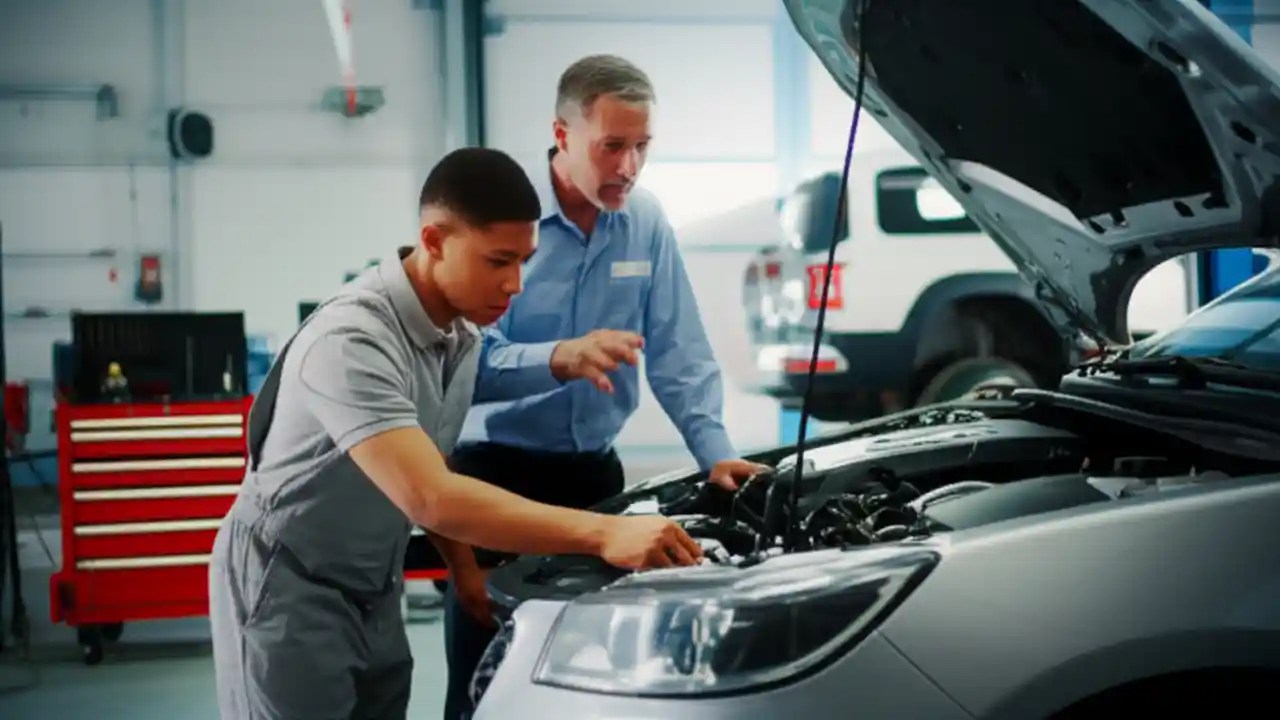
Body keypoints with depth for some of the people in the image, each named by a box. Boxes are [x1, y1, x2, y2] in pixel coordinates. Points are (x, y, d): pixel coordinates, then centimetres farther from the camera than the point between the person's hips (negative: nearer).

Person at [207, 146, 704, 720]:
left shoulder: (461, 334, -1)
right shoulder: (351, 341, -29)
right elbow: (431, 500, -39)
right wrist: (602, 533, -43)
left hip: (372, 592, 8)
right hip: (289, 591, -8)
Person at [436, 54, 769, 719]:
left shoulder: (646, 222, 3)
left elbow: (677, 350, 6)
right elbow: (471, 366, -21)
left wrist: (714, 449, -4)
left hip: (595, 471, 5)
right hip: (496, 471, -5)